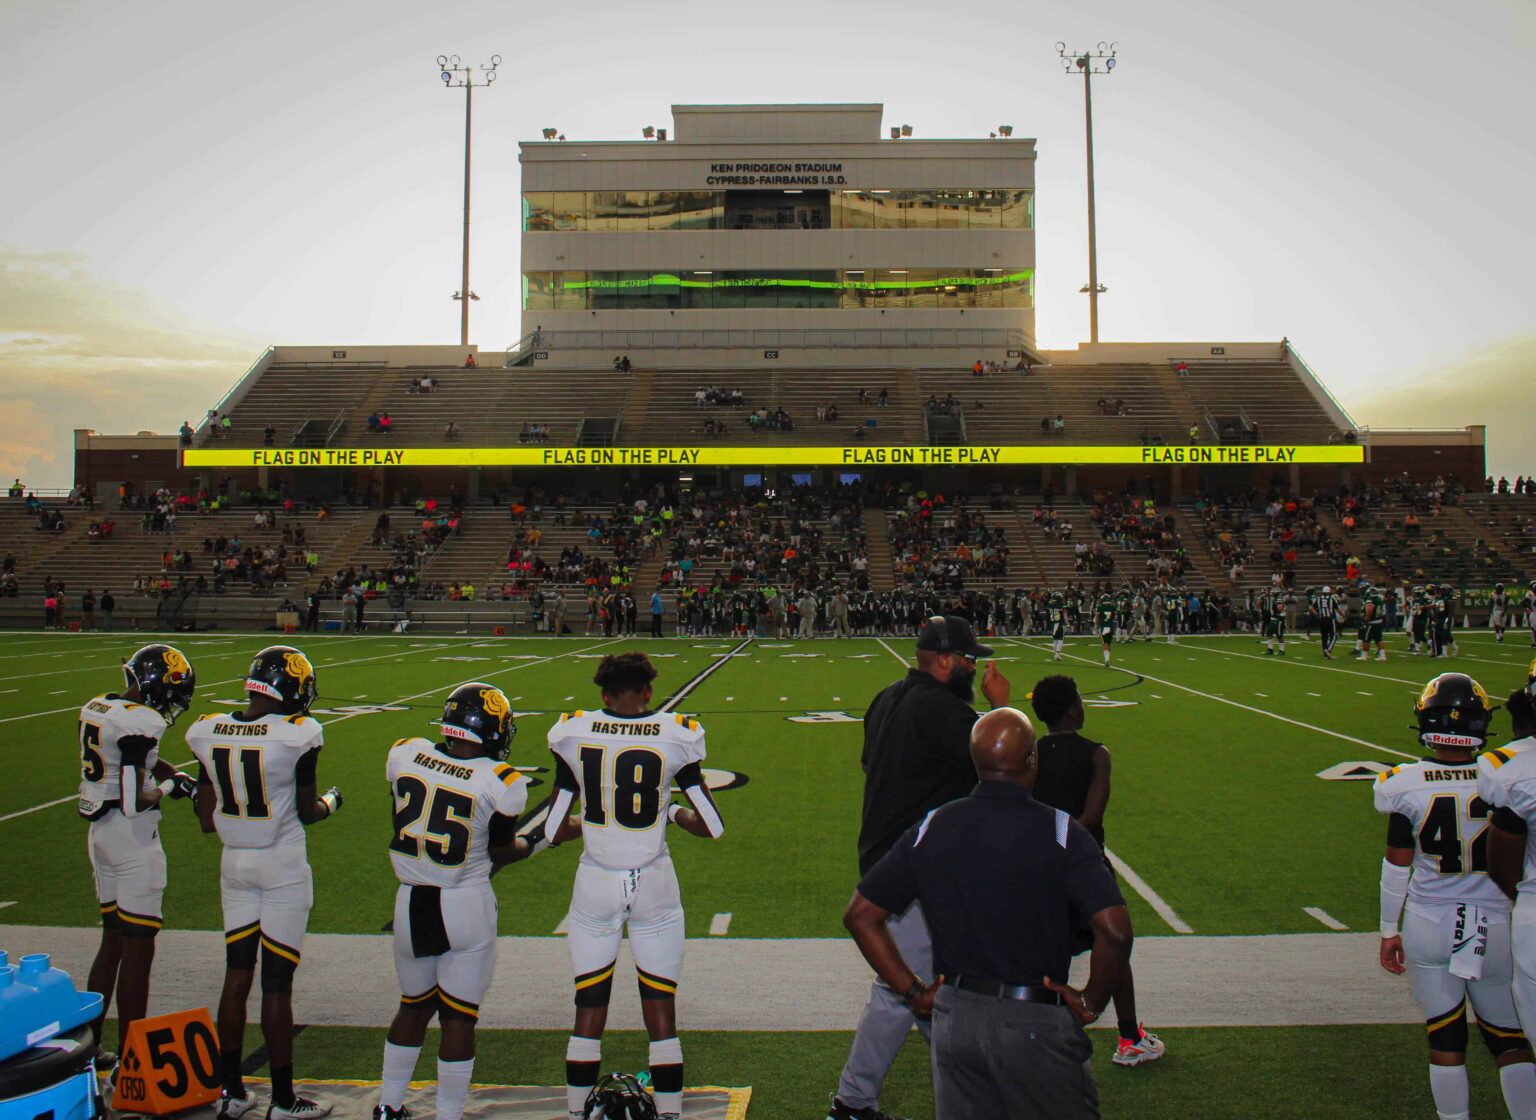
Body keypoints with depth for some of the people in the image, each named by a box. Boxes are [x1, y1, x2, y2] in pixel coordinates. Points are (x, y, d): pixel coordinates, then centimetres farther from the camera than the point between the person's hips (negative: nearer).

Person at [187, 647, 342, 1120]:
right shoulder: (297, 735, -18)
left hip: (234, 864, 5)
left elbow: (206, 820, 3)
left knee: (236, 976, 14)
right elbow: (307, 813, -7)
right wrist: (332, 800, 13)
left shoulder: (209, 733, -2)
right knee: (277, 983, 2)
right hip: (283, 865, -5)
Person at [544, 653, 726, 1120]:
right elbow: (712, 826, -3)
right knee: (661, 1013, 11)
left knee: (589, 1012, 12)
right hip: (654, 887, 0)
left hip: (595, 887, 1)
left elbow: (554, 830, -1)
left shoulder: (573, 734, -6)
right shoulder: (676, 736, -7)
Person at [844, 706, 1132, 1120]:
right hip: (1035, 1024, -4)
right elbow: (1114, 930, -22)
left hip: (952, 1019, 4)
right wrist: (1092, 1002, -7)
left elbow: (860, 915, 2)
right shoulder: (1058, 832, -13)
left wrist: (913, 991, 5)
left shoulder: (931, 828, -1)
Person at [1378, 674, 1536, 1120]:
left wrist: (1389, 930, 7)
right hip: (1495, 927, 0)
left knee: (1446, 1038, 12)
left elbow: (1397, 866, -5)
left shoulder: (1407, 786, -12)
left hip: (1429, 927, 0)